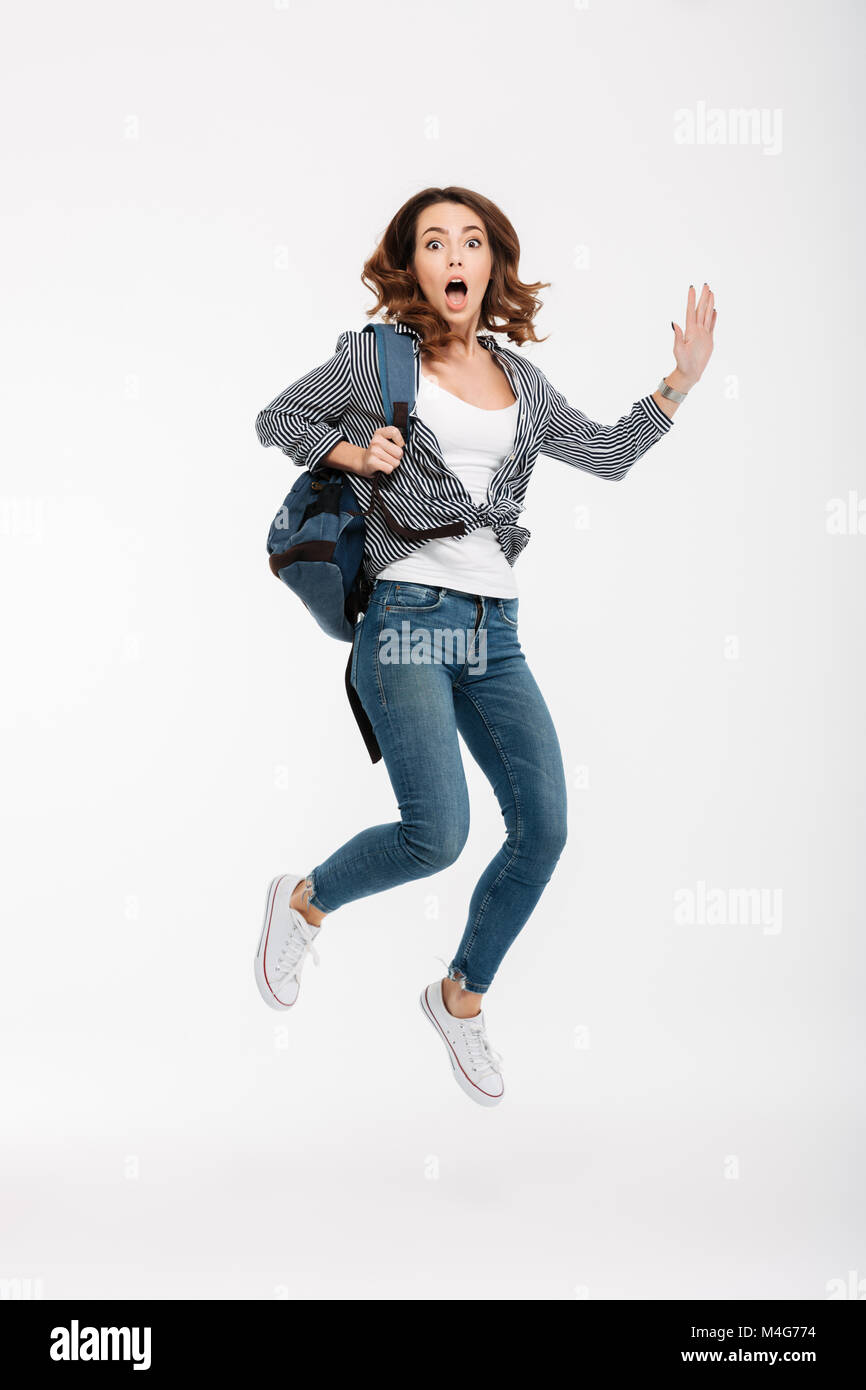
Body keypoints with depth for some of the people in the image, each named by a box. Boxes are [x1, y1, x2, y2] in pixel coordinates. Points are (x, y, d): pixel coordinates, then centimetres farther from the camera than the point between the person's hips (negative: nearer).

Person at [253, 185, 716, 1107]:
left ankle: (461, 997, 22)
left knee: (543, 831, -1)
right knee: (438, 834, -17)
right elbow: (277, 419, 12)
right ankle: (305, 902, 15)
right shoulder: (378, 356, 3)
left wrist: (680, 381, 12)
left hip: (493, 631, 5)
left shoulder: (519, 380, 15)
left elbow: (608, 454, 21)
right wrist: (354, 452, -5)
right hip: (407, 616, -5)